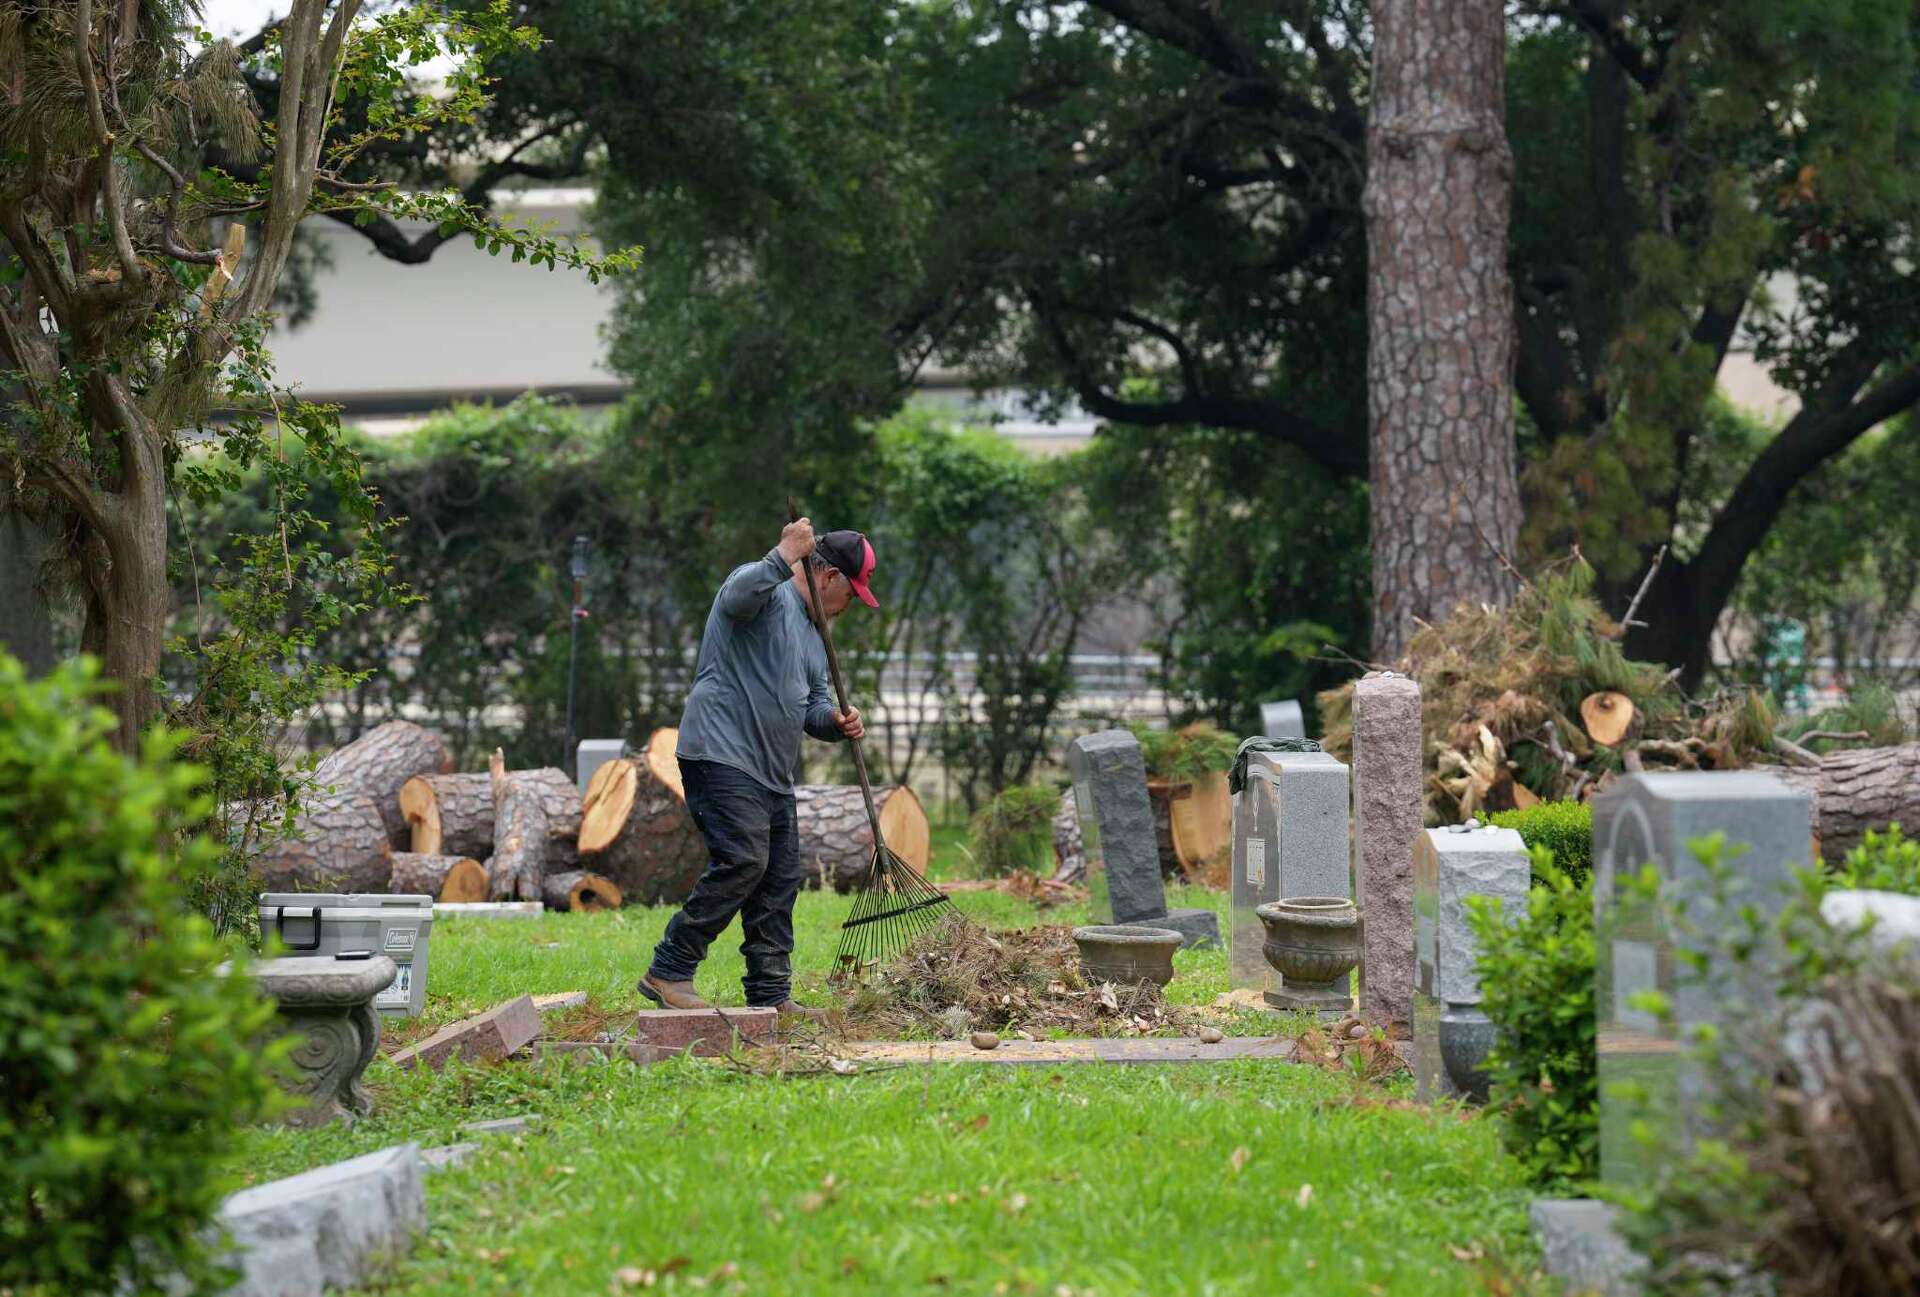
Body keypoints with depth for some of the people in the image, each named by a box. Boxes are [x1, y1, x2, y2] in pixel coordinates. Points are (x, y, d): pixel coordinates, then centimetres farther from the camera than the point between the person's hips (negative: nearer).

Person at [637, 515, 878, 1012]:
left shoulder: (811, 629, 24)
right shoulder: (766, 590, -5)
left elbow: (812, 703, 27)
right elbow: (738, 597, -29)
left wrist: (835, 721, 6)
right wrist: (783, 558, -36)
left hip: (773, 773, 10)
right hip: (722, 754, -10)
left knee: (780, 878, 7)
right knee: (742, 861, -19)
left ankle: (772, 994, 12)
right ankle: (668, 973, -14)